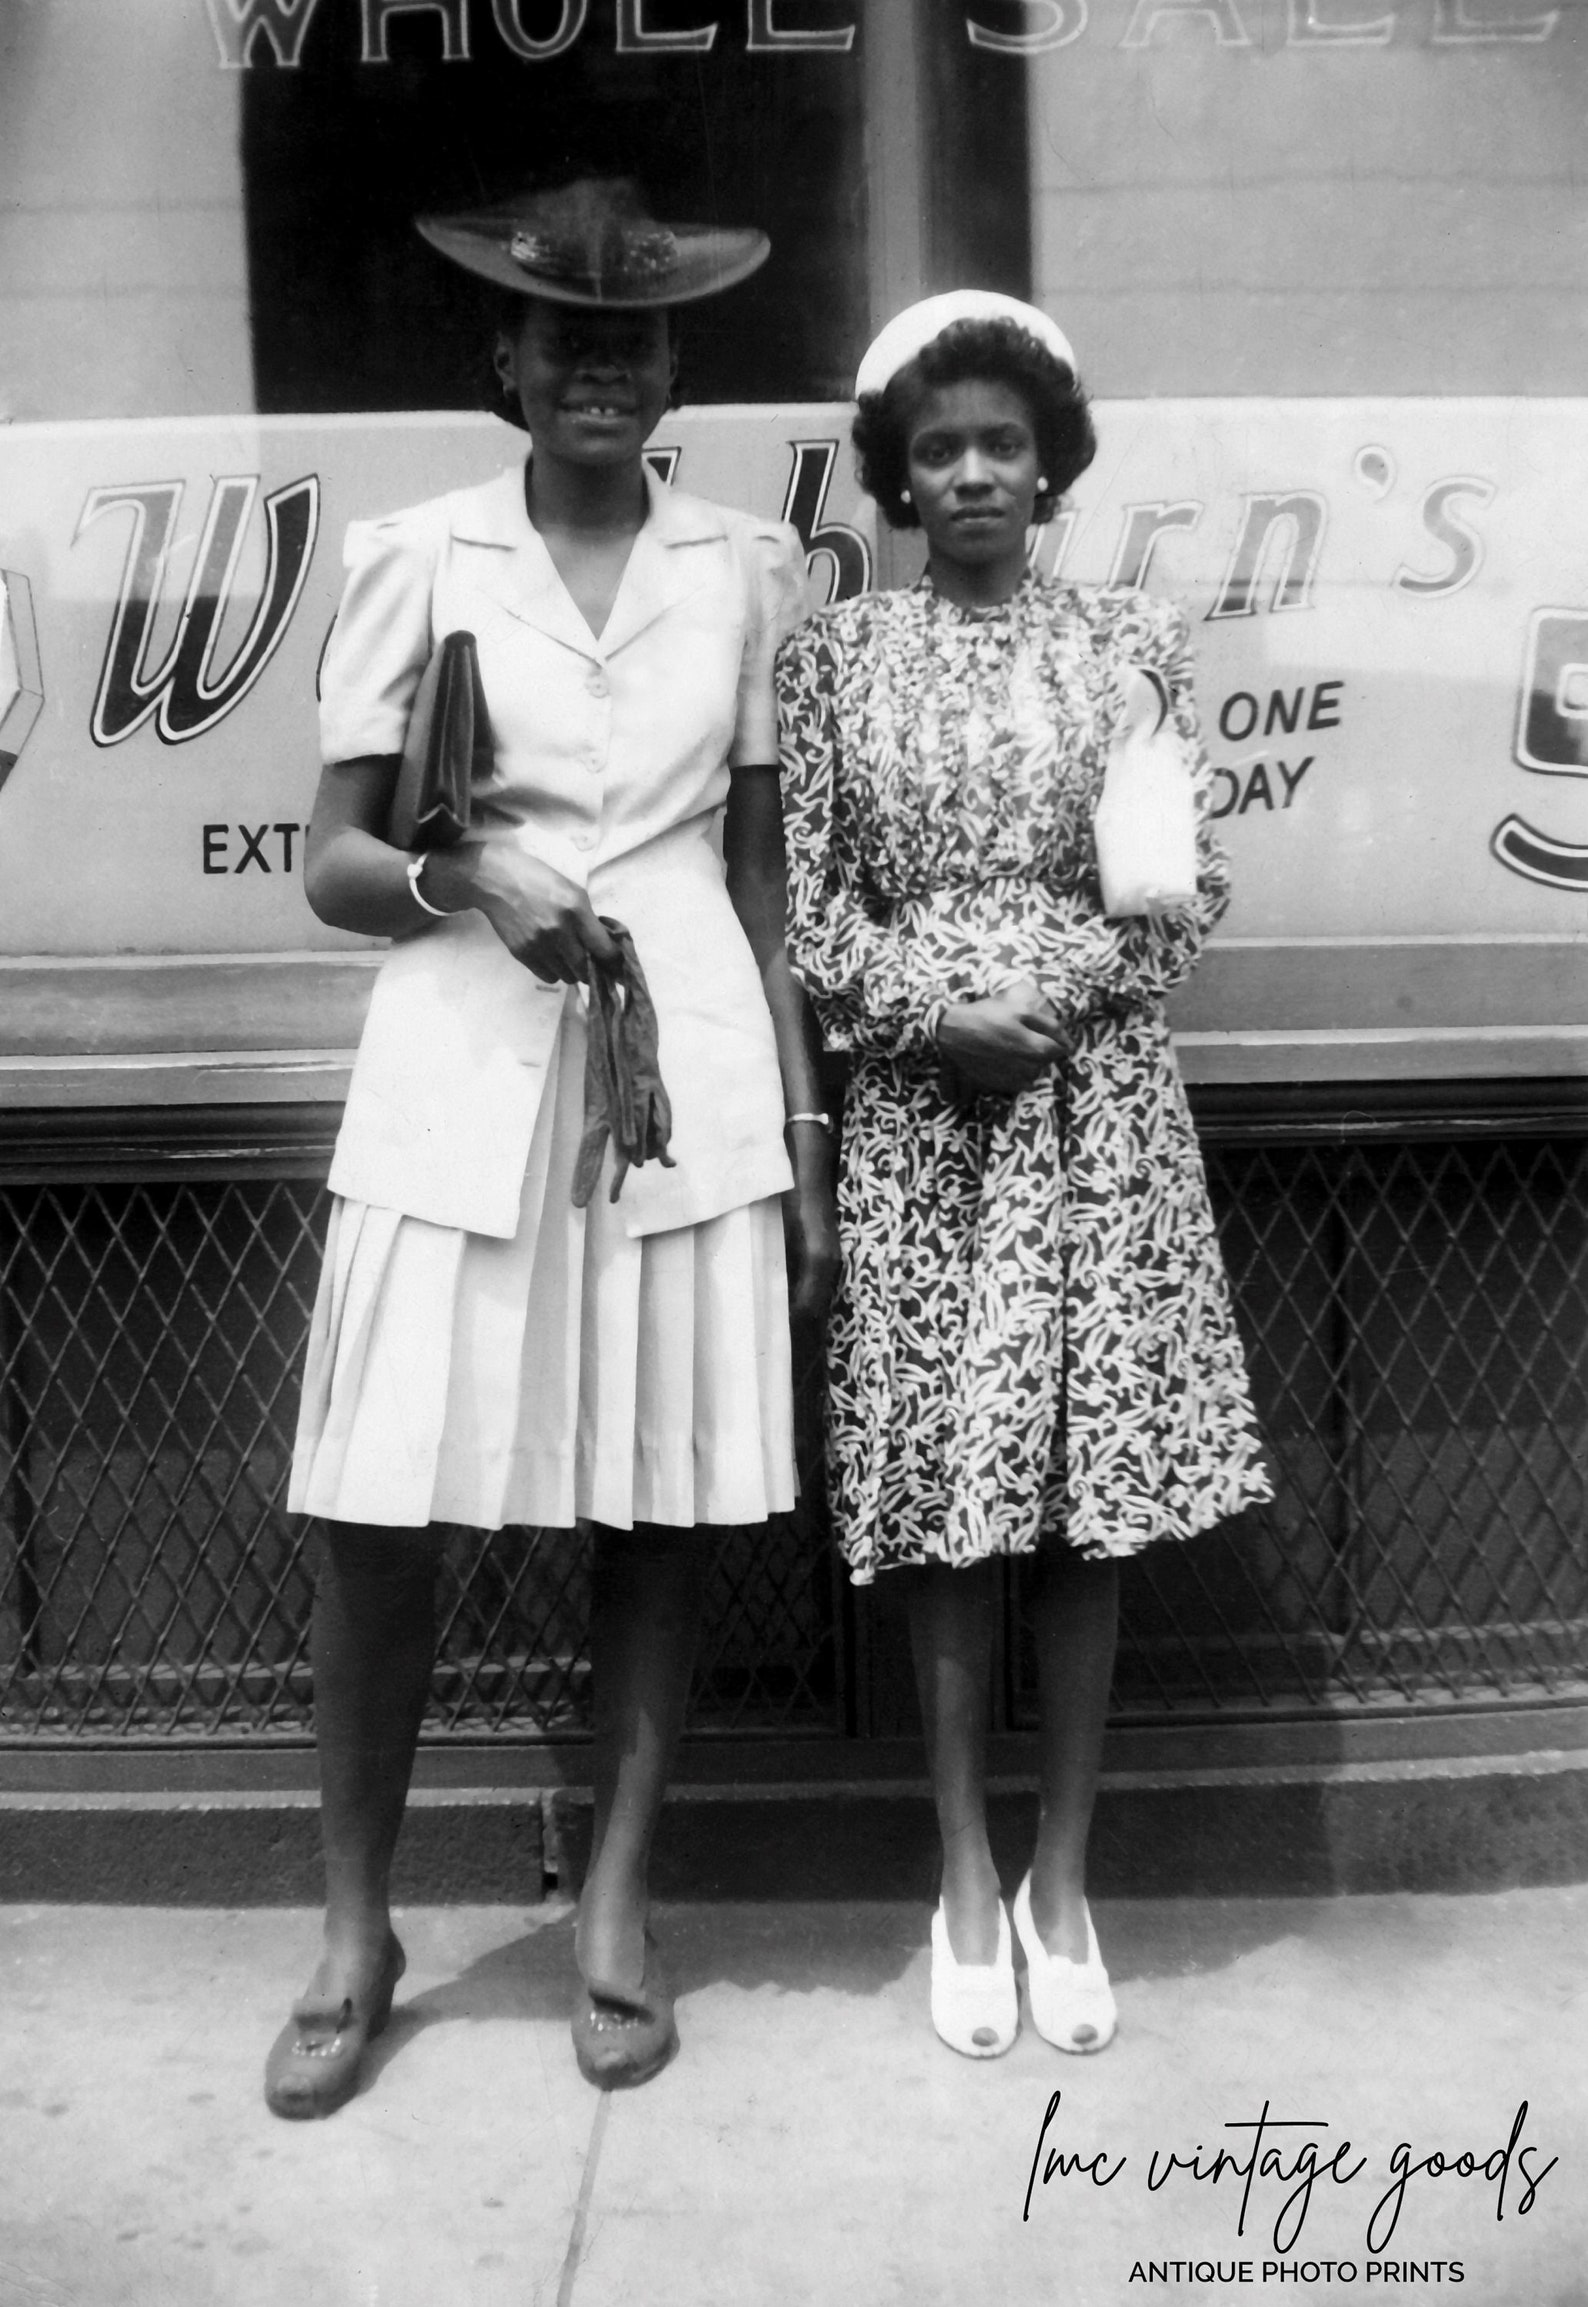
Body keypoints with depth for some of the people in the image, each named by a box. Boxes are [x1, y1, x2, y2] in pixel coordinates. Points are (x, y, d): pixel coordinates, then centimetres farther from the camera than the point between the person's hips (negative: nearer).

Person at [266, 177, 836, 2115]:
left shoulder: (747, 571, 9)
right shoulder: (415, 558, 5)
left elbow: (763, 879, 10)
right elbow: (329, 864, 5)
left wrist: (810, 1130, 6)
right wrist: (464, 874, -16)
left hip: (687, 1079, 1)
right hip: (461, 1082, -1)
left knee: (659, 1505, 5)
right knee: (379, 1515, -1)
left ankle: (616, 1905, 24)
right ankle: (356, 1932, 20)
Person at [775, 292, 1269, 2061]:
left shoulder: (1132, 640, 6)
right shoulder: (836, 652, 5)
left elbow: (1193, 888, 4)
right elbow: (809, 908, 1)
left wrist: (1053, 992, -11)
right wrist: (939, 1009, -13)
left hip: (1098, 1100, 1)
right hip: (914, 1105, 0)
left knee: (1089, 1498, 4)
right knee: (944, 1500, 4)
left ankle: (1063, 1877, 21)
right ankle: (965, 1876, 20)